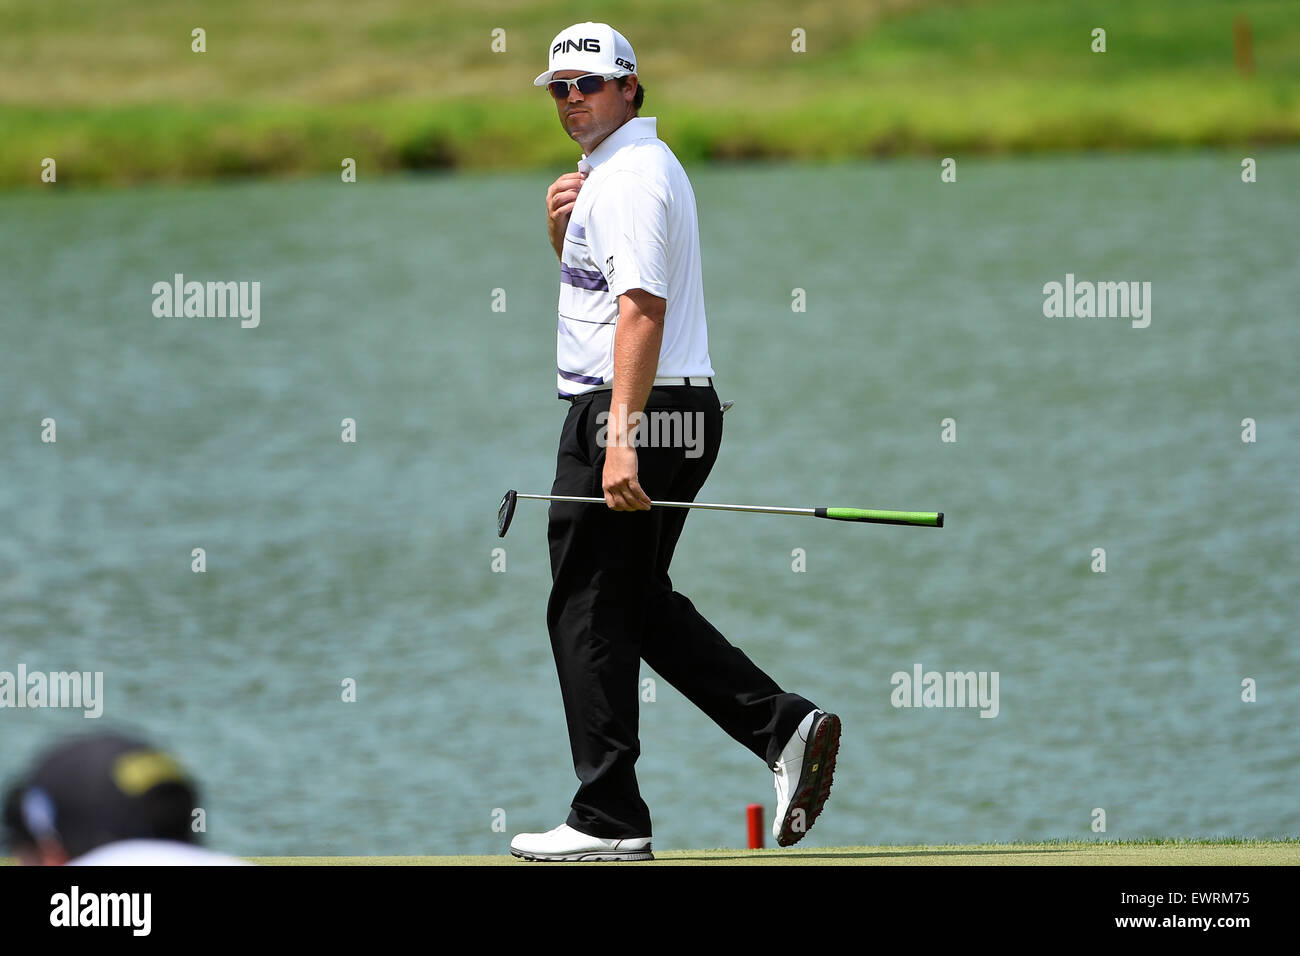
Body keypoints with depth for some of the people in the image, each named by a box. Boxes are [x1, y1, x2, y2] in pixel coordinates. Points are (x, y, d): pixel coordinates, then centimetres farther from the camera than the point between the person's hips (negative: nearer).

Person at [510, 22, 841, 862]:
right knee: (639, 603, 17)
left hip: (631, 412, -10)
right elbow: (597, 278, 31)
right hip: (684, 413, 10)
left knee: (588, 610, -5)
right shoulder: (643, 164, 19)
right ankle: (785, 728, 8)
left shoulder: (628, 174, -14)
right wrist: (562, 229, 8)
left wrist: (621, 438, -32)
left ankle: (609, 819, -3)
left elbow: (642, 307, -25)